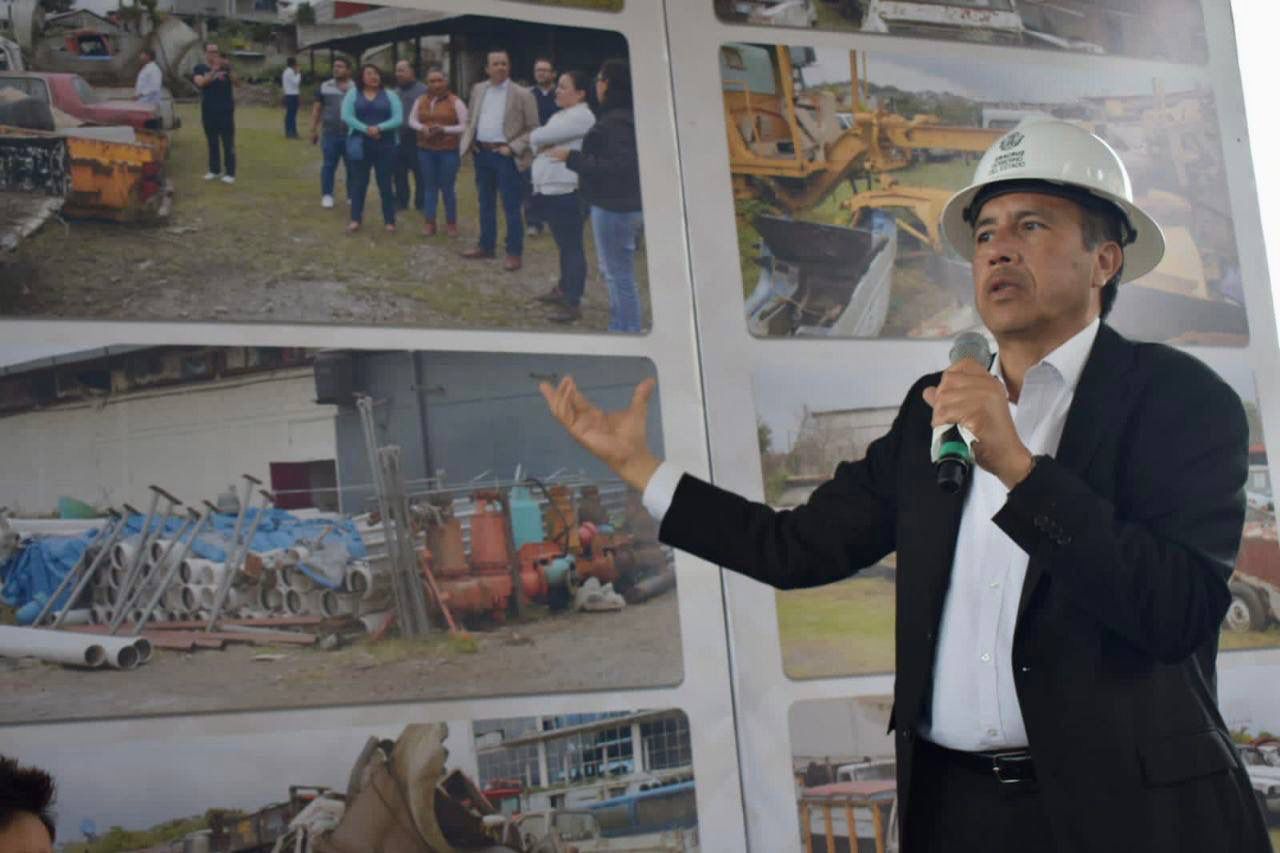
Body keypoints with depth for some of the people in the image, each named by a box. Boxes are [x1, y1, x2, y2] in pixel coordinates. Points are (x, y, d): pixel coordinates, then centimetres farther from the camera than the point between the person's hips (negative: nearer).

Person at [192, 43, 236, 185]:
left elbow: (236, 82, -9)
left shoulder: (225, 66, 4)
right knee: (212, 142, 8)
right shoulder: (199, 69, 4)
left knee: (228, 143, -4)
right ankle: (214, 170, 17)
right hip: (208, 111, 2)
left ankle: (230, 173, -4)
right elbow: (201, 82, -15)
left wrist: (228, 69, -26)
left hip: (226, 110, -2)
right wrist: (214, 70, -27)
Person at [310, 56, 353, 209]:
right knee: (329, 165, -1)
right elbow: (317, 109, 9)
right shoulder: (325, 87, 6)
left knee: (352, 166, 5)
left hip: (352, 135, 0)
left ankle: (352, 196, 15)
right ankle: (327, 195, 7)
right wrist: (314, 130, 5)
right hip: (330, 134, 0)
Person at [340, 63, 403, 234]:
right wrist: (365, 129, -19)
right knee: (358, 182, 5)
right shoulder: (353, 93, 4)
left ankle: (390, 221, 8)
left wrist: (379, 128, -20)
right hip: (360, 144, 0)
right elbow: (346, 116, -7)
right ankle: (355, 220, 12)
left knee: (385, 184, 3)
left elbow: (398, 119, -6)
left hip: (385, 145, 0)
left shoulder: (389, 96, 4)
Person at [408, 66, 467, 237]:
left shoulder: (455, 102, -6)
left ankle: (451, 223, 15)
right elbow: (412, 120, 13)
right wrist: (422, 127, -8)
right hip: (426, 150, 4)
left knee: (447, 187, 2)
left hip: (448, 151, -4)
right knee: (429, 186, 8)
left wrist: (444, 129, -19)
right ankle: (429, 222, 14)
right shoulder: (420, 101, 7)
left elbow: (464, 126, -7)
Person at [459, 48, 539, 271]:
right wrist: (468, 140, 3)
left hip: (505, 155, -6)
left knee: (511, 206, -3)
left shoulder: (522, 94, -8)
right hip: (482, 153, 6)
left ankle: (514, 253, 3)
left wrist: (513, 147, -15)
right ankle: (486, 246, 27)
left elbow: (533, 128, -6)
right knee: (485, 203, 15)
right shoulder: (478, 89, 9)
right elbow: (470, 119, 20)